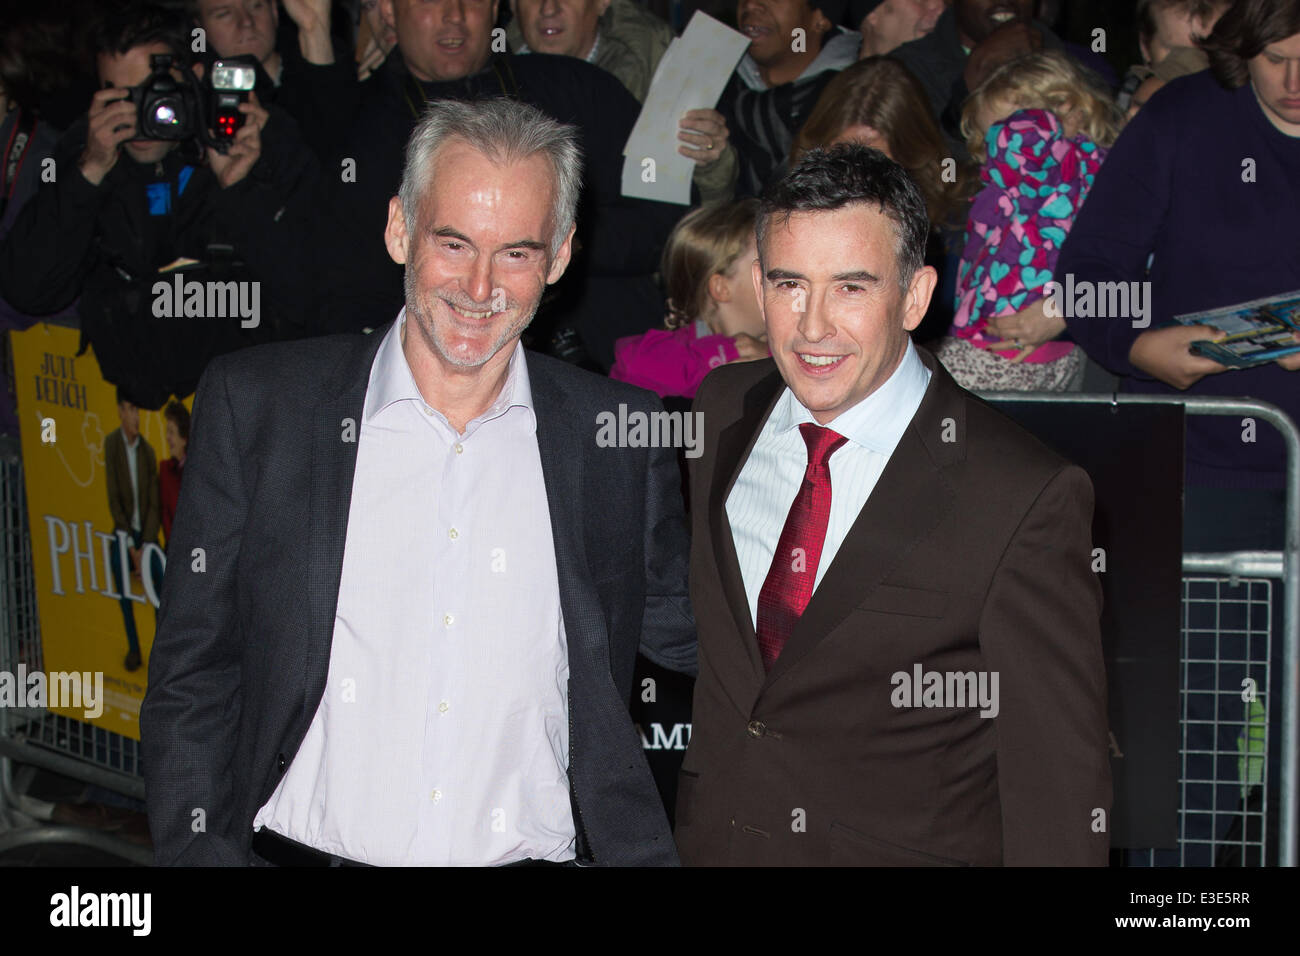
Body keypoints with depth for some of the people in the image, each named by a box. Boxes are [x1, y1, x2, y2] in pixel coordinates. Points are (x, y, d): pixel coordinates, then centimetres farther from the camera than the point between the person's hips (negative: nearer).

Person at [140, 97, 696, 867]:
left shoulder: (619, 435, 7)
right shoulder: (256, 405, 4)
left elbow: (684, 636, 17)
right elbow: (191, 677, 6)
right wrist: (198, 854, -3)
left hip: (542, 855, 2)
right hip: (299, 851, -1)